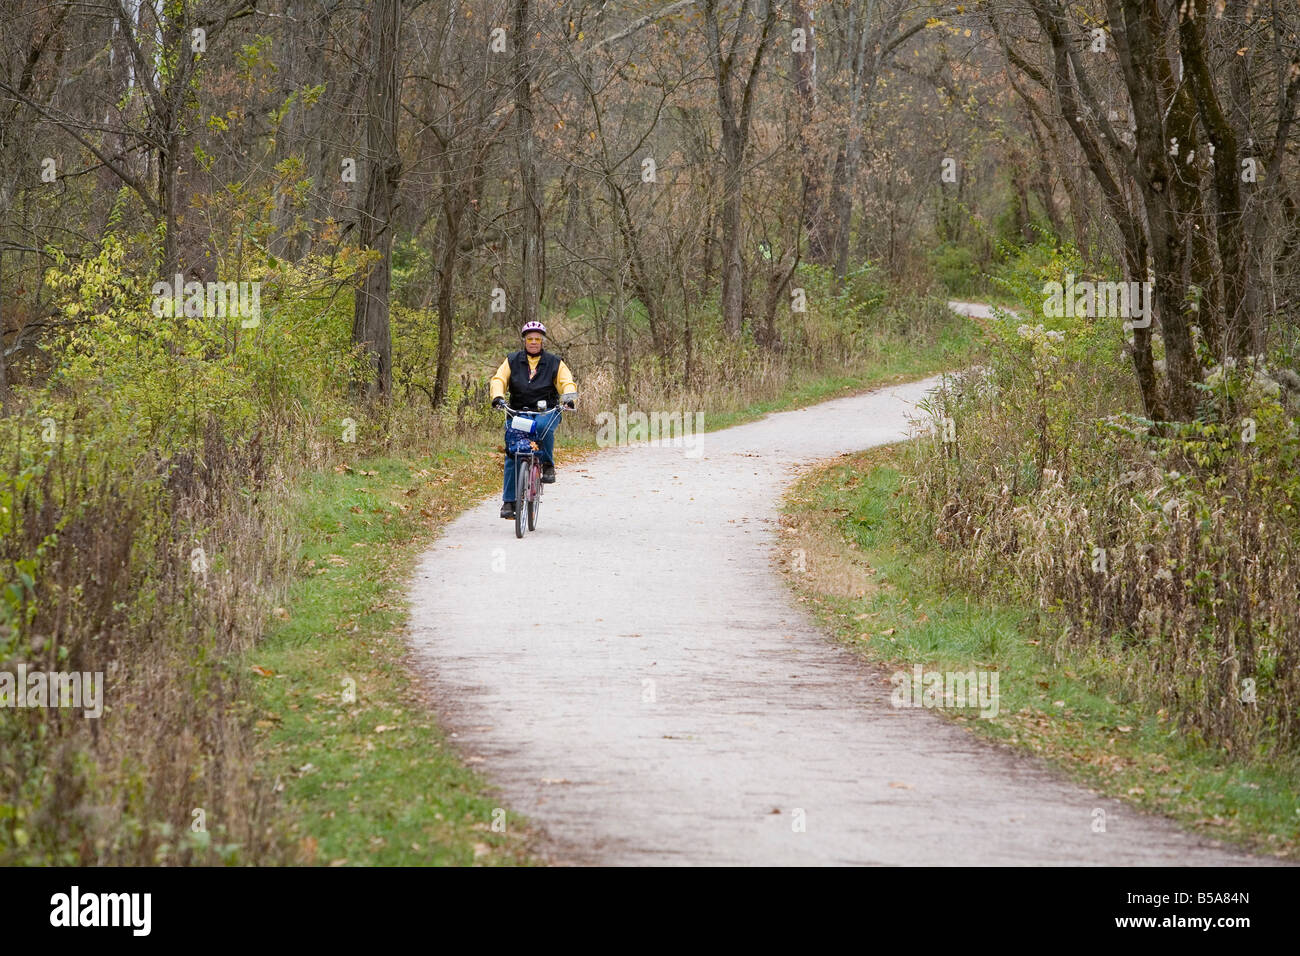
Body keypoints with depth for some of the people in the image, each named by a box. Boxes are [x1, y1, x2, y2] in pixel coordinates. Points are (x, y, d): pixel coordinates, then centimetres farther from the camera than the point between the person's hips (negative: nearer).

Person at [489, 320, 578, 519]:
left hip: (546, 411, -1)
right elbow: (499, 379, 0)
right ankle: (508, 501, -5)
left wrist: (568, 396, -21)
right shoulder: (512, 361, 10)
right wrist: (498, 397, -21)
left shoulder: (554, 362, 8)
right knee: (512, 456, -11)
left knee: (544, 426, -38)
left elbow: (567, 382, 2)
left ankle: (548, 465, -16)